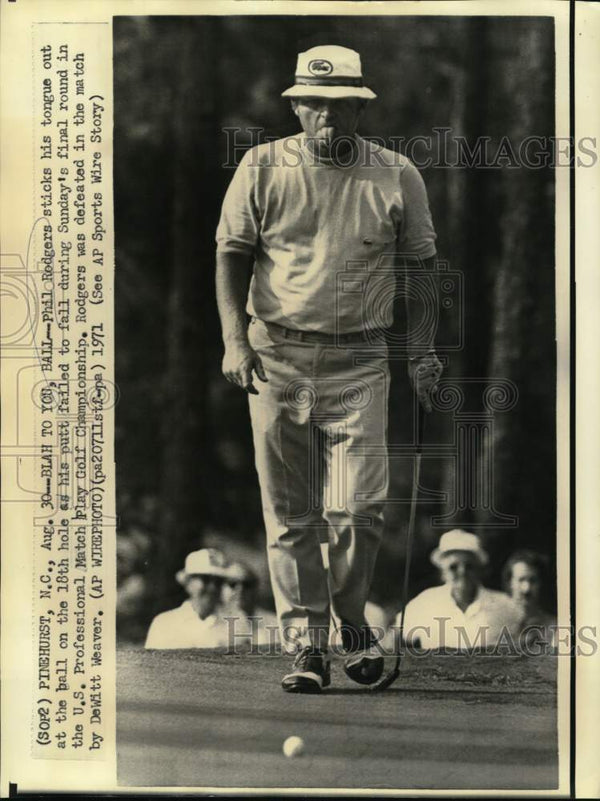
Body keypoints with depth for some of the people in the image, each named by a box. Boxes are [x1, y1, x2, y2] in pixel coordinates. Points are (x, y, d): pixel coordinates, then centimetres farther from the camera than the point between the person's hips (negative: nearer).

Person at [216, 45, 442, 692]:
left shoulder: (397, 177, 2)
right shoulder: (261, 167, 1)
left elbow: (422, 265, 11)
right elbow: (232, 256, 4)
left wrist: (422, 349, 5)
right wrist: (234, 339, -7)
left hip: (359, 360, -1)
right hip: (275, 355, 1)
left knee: (357, 510, -7)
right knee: (289, 512, 3)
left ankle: (352, 620, 20)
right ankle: (306, 644, 12)